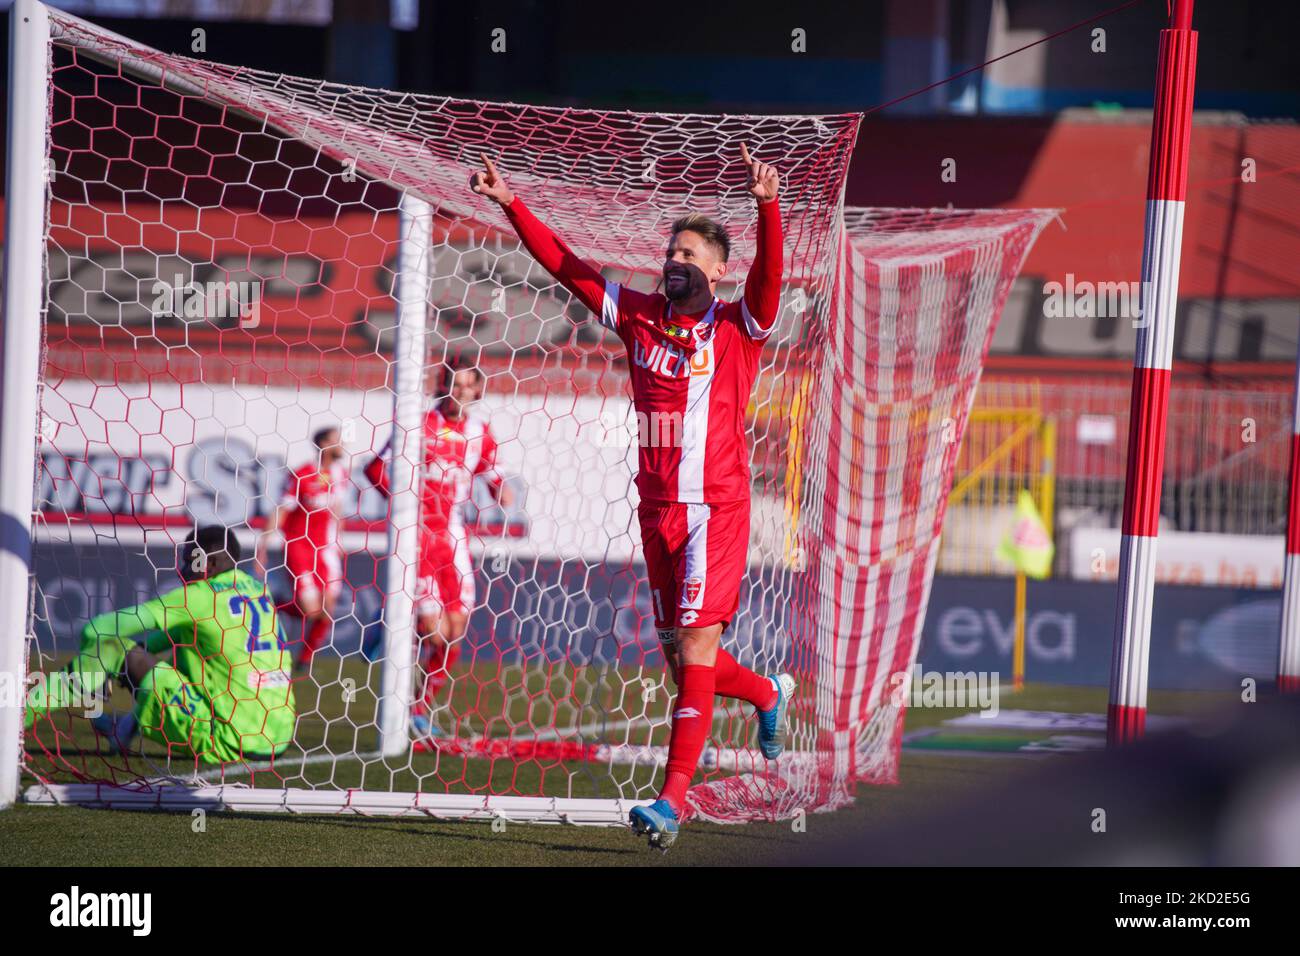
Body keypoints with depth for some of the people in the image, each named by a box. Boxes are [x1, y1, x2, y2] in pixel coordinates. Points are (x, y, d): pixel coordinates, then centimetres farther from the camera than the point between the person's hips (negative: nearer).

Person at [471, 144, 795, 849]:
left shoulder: (737, 328, -3)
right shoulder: (640, 316, 10)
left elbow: (769, 274, -21)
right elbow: (564, 265, 13)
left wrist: (768, 207, -38)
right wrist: (511, 204, 7)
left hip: (716, 508, -5)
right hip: (656, 508, 5)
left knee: (696, 646, -12)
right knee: (681, 658, 11)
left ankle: (673, 798, -12)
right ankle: (768, 694, 41)